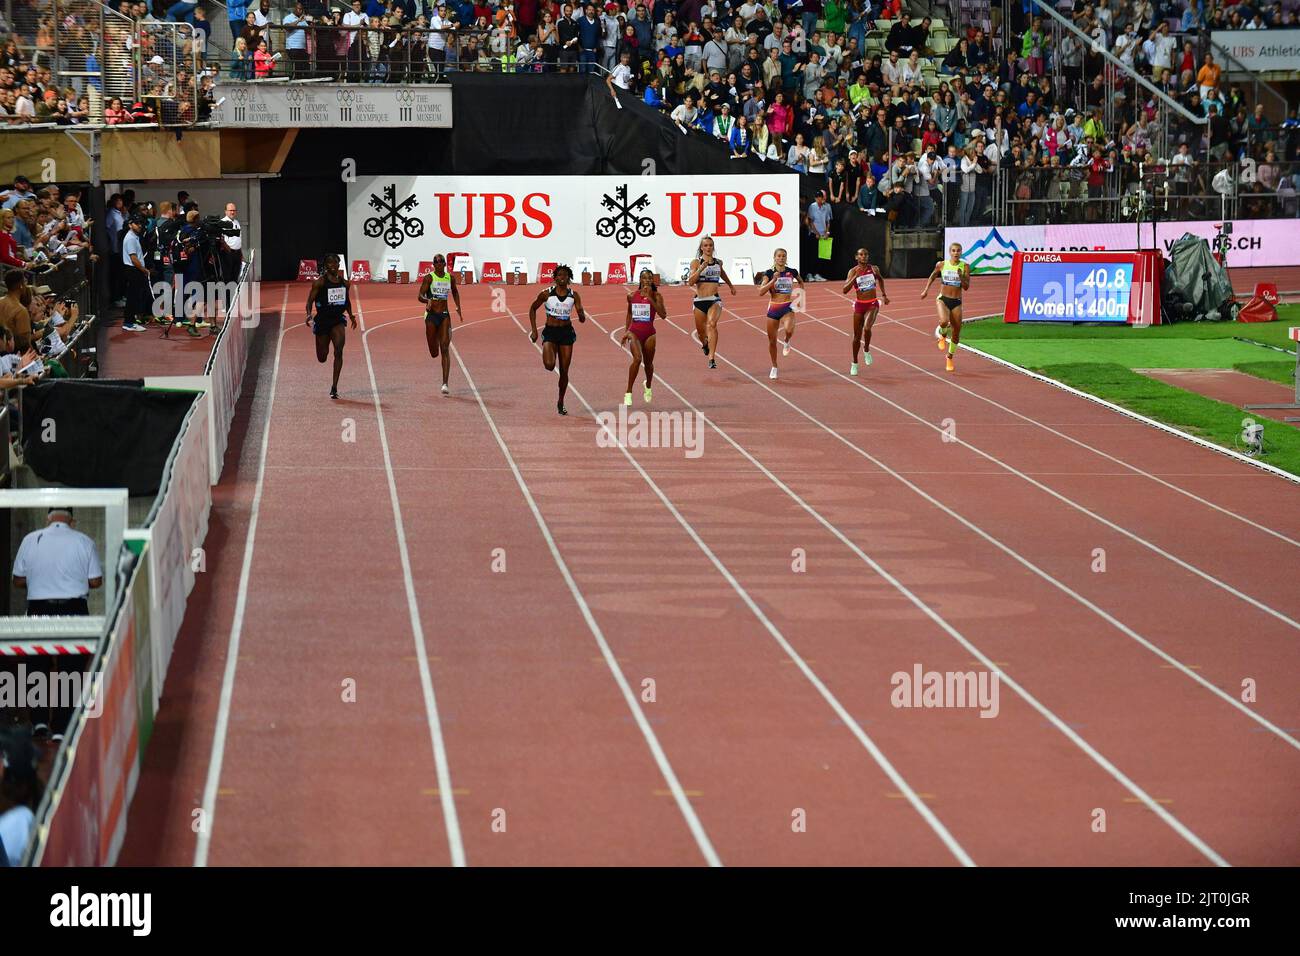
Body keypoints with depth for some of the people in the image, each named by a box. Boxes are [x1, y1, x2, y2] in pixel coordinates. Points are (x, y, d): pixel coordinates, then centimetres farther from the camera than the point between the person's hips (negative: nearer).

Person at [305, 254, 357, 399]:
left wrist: (351, 315, 11)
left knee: (338, 351, -20)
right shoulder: (320, 282, -7)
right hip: (322, 320, -2)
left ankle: (334, 387, -16)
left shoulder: (344, 282, 5)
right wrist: (309, 314, -25)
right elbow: (310, 301, -8)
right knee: (322, 358, 7)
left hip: (338, 320, 2)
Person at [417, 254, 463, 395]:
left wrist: (458, 307, 13)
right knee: (434, 353, 7)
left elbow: (455, 292, 24)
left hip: (445, 316, 1)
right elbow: (420, 296, -12)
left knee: (445, 349, -13)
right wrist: (427, 301, -33)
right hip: (431, 315, -1)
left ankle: (445, 384, -18)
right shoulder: (429, 278, -6)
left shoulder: (450, 277, 4)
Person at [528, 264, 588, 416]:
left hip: (567, 332, 2)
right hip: (550, 332, -2)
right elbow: (533, 309, 9)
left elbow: (582, 319, 0)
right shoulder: (546, 294, -5)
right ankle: (547, 355, 17)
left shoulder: (574, 295, -1)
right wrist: (534, 330, 3)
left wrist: (581, 314, -25)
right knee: (549, 365, -23)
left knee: (564, 371, 4)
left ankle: (561, 402, 22)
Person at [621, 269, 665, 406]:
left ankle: (648, 387, 46)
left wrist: (650, 298, -18)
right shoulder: (632, 296, 4)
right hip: (634, 331, 0)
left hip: (649, 332, 0)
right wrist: (626, 331, 17)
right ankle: (628, 393, -18)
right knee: (637, 359, -23)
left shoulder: (656, 296, -4)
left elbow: (663, 315, -16)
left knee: (648, 363, 15)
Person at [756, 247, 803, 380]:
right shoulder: (769, 273, -4)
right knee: (772, 340, 7)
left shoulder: (792, 272, 1)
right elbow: (761, 292, -14)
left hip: (787, 308, -1)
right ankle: (774, 368, 26)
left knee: (789, 329, -33)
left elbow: (801, 281, 24)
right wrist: (773, 280, -21)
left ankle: (787, 342, 5)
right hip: (773, 308, 1)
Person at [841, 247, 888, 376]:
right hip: (859, 305, 0)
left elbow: (881, 280, 22)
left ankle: (866, 350, 3)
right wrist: (855, 277, -24)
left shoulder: (873, 268, -1)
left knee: (867, 328, -27)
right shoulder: (853, 271, -6)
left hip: (872, 305, 0)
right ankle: (854, 364, 24)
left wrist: (884, 295, 19)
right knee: (857, 335, 7)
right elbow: (844, 290, -16)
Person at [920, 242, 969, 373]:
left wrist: (961, 276, -22)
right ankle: (942, 335, 5)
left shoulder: (965, 267, -4)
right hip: (943, 299, -1)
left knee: (956, 333, 5)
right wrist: (926, 290, 11)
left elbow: (966, 287, -6)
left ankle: (950, 357, 29)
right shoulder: (941, 265, -1)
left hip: (956, 302, 1)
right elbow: (932, 276, 18)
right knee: (944, 321, -32)